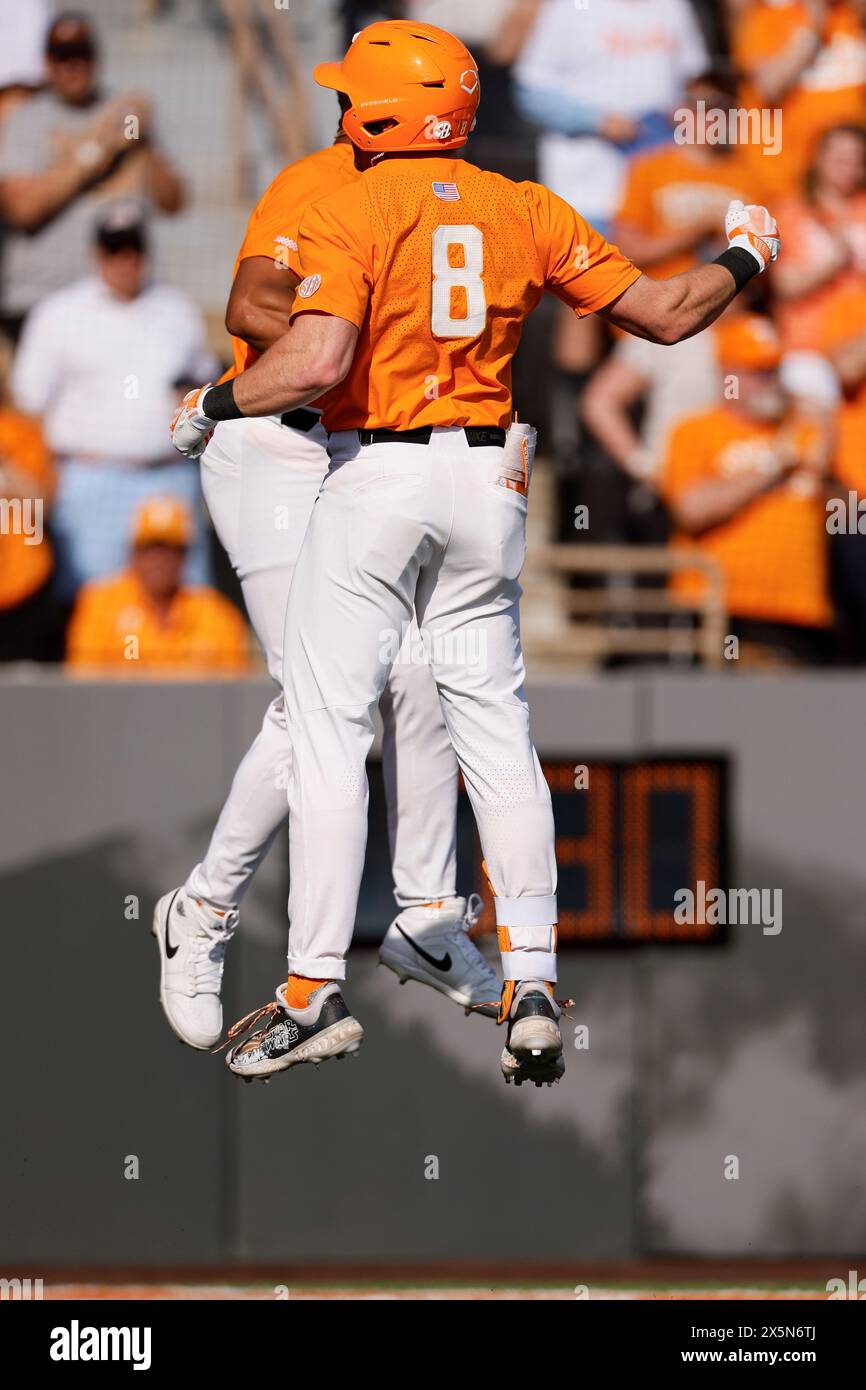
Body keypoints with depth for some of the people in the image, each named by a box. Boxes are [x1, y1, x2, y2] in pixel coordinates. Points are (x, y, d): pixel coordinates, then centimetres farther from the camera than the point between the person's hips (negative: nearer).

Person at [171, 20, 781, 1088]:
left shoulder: (350, 211, -10)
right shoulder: (528, 213, 4)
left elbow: (315, 363, -24)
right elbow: (666, 314, 6)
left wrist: (211, 406, -7)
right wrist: (743, 257, 25)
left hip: (373, 478, -5)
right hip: (487, 482, 5)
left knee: (330, 730, 0)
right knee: (496, 731, 10)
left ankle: (313, 989, -2)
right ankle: (531, 988, 4)